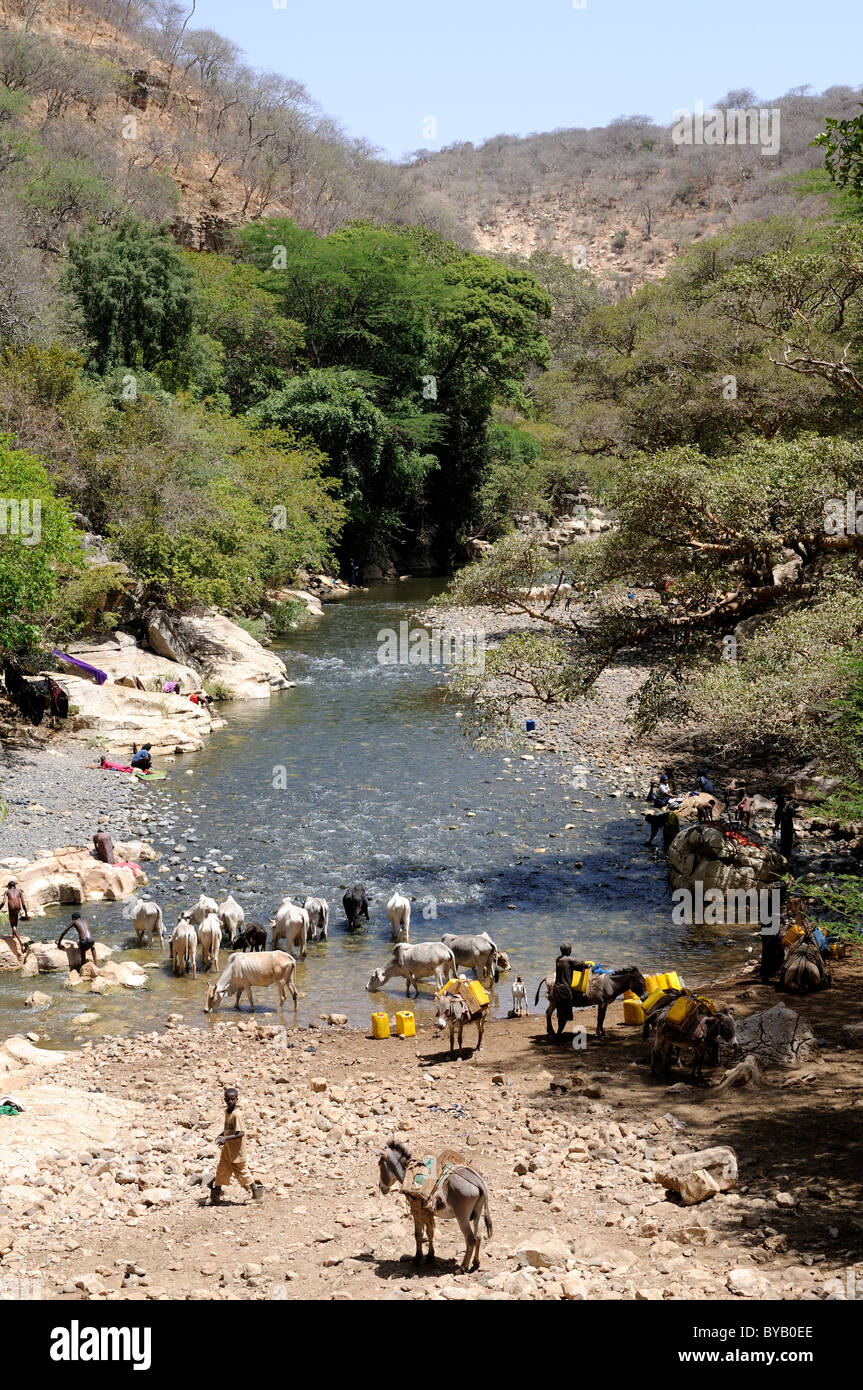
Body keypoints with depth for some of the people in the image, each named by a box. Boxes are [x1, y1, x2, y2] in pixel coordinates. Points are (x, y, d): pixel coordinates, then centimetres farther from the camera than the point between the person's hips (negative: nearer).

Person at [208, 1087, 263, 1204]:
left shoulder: (237, 1114, -22)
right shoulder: (226, 1111, 5)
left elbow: (241, 1133, -26)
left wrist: (226, 1138, -30)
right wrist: (222, 1135, 6)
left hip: (237, 1150, -8)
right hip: (227, 1148, 8)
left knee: (241, 1171, 6)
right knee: (221, 1170, 8)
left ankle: (257, 1192, 22)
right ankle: (215, 1196, 18)